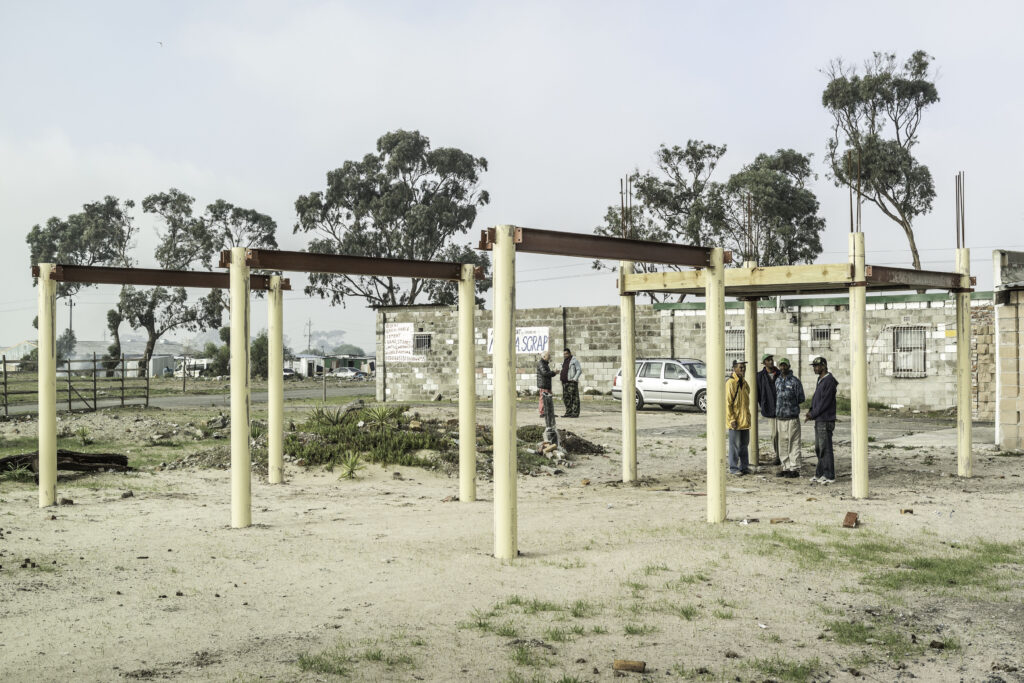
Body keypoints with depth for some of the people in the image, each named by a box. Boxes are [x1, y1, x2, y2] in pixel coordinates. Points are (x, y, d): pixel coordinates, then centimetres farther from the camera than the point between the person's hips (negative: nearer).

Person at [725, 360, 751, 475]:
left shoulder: (745, 384, 12)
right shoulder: (730, 383, -13)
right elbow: (727, 403, -16)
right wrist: (732, 419, -19)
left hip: (745, 421, 8)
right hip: (735, 421, -8)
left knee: (744, 444, 13)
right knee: (735, 445, -1)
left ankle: (744, 466, 21)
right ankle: (733, 468, 6)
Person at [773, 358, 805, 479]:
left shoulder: (795, 381, -5)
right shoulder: (777, 380, 12)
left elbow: (801, 398, -3)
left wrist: (792, 405, -3)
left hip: (792, 418, -6)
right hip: (779, 417, 6)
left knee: (793, 444, -3)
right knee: (782, 444, 10)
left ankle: (794, 469, 0)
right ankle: (786, 467, 18)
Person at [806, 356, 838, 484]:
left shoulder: (829, 381, -15)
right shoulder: (820, 380, 16)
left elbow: (825, 402, -18)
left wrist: (812, 414, -13)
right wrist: (811, 410, 4)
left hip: (825, 420, -10)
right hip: (819, 420, 10)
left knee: (825, 448, -7)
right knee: (818, 448, 13)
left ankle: (829, 476, -3)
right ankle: (820, 474, 20)